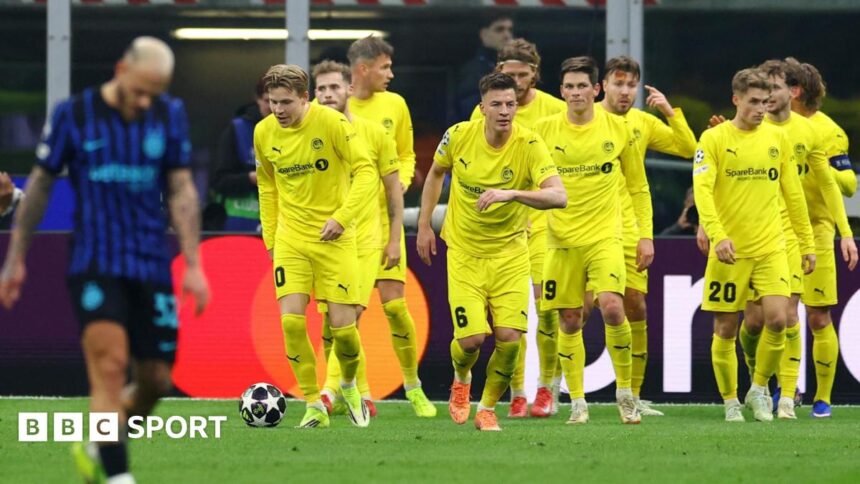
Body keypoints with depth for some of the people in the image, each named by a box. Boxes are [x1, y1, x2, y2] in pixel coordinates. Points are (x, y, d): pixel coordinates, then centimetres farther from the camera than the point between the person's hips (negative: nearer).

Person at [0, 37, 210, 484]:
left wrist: (192, 265, 2)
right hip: (94, 263, -4)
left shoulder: (170, 116, 5)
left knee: (155, 380, 4)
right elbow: (39, 184, 6)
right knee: (109, 365, -20)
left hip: (152, 266, 4)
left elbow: (181, 191, 8)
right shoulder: (73, 115, -3)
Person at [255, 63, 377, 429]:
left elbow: (365, 171, -13)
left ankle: (349, 385, 28)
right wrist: (270, 237, 13)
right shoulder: (264, 132, 0)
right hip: (290, 237, 3)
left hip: (334, 237, -3)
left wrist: (342, 217, -23)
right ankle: (314, 406, 0)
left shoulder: (332, 123, -14)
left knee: (342, 326, -4)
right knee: (291, 321, -12)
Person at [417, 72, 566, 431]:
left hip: (509, 253, 0)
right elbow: (436, 173, 12)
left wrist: (511, 193, -43)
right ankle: (461, 380, 27)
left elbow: (558, 196, -30)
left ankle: (487, 408, 15)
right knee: (471, 338, -10)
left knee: (509, 337, -11)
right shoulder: (459, 136, -10)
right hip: (464, 252, 0)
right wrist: (424, 225, 12)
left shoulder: (528, 145, -17)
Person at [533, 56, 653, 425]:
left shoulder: (617, 128, 2)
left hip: (605, 237, -2)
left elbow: (638, 186, 10)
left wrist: (646, 235, 5)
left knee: (612, 307, -20)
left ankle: (625, 390, -3)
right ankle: (577, 402, 15)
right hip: (562, 239, 2)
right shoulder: (545, 130, 2)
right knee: (570, 322, 3)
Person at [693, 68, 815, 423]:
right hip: (729, 249, -2)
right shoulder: (714, 139, -3)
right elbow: (702, 190, -13)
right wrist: (717, 234, -26)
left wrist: (807, 243, 13)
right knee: (726, 328, 1)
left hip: (770, 247, 2)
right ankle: (730, 402, 15)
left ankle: (759, 390, 8)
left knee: (777, 319, -13)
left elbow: (793, 194, 14)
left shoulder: (777, 138, 8)